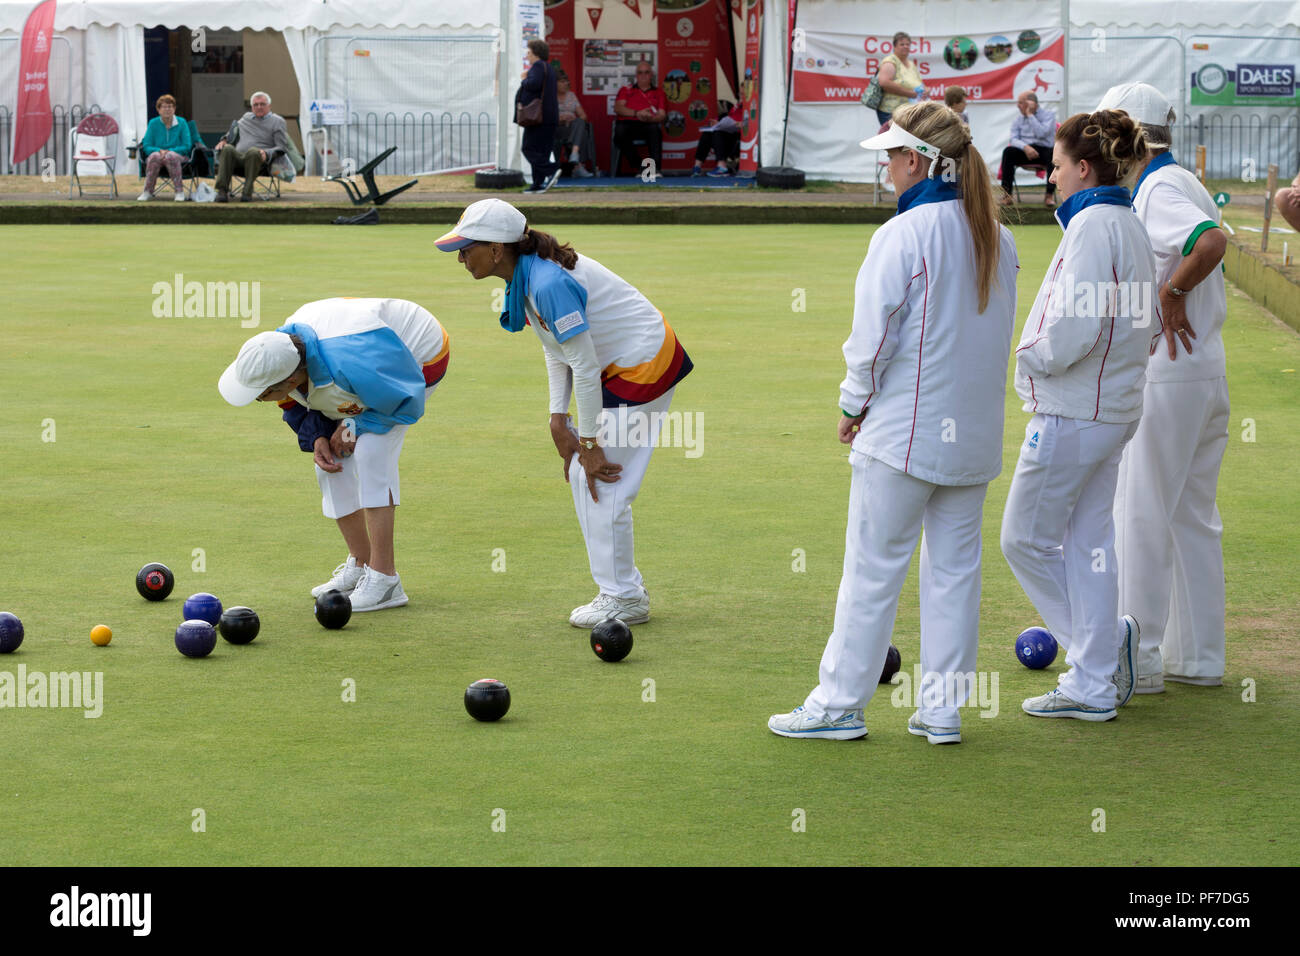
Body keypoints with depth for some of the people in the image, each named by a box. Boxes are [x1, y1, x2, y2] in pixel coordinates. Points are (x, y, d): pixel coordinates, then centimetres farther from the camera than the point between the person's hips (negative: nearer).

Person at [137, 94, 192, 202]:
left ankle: (179, 192, -32)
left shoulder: (181, 123, 3)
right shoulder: (153, 123, 6)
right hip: (156, 153, 1)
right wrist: (159, 150, -18)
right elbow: (146, 147, 3)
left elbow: (187, 147, -1)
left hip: (178, 155, -1)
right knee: (155, 156, -36)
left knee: (171, 156, -38)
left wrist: (169, 151, -16)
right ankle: (148, 192, -27)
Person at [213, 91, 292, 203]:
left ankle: (247, 191, -35)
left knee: (253, 151, -40)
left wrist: (267, 153, -14)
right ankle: (222, 191, -38)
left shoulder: (277, 121, 14)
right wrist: (224, 140, 18)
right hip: (238, 157, 4)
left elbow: (282, 148, 6)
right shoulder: (246, 117, 29)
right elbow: (233, 133, 41)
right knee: (227, 149, -31)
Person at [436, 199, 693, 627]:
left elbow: (584, 367, -24)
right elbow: (556, 352, 12)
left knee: (600, 480, -7)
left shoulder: (549, 284, -28)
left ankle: (623, 599, 5)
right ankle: (627, 589, 22)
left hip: (645, 366, -10)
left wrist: (589, 443, -17)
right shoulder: (527, 275, 3)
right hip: (622, 366, 10)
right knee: (581, 475, 13)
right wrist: (558, 417, 3)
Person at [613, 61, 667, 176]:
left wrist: (649, 118, -15)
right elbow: (618, 108, 6)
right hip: (627, 123, 0)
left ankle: (655, 169, -42)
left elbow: (662, 115, 9)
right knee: (620, 133, -36)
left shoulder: (658, 93, 22)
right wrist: (637, 114, -11)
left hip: (649, 124, 0)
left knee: (655, 130, -37)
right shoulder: (626, 90, 23)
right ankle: (638, 167, -27)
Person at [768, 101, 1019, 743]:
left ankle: (840, 703, 7)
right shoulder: (997, 238, 7)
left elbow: (875, 335, -14)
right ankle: (942, 708, 13)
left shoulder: (903, 235, -15)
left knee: (872, 568, 1)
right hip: (975, 434, 7)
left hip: (905, 429, -7)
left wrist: (854, 405, 1)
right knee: (955, 568, 10)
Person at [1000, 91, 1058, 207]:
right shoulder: (1019, 119, 13)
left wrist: (1030, 115, -12)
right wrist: (1025, 147, -22)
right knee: (1008, 151, -27)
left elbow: (1042, 133, -17)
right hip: (1025, 151, 3)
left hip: (1044, 150, -3)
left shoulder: (1048, 114, 1)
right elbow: (1014, 139, -1)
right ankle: (1006, 195, -29)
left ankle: (1049, 195, -28)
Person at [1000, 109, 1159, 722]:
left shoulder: (1092, 224, -17)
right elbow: (1147, 321, 19)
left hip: (1071, 413, -10)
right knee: (1087, 543, 12)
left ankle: (1098, 650, 7)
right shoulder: (1130, 225, 13)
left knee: (1026, 539, 2)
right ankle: (1094, 684, 13)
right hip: (1114, 408, 10)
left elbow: (1074, 327, -25)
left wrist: (1032, 358, -8)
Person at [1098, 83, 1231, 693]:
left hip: (1164, 375, -10)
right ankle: (1197, 655, 18)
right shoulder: (1180, 183, 16)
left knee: (1139, 516, -3)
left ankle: (1137, 659, 0)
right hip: (1207, 374, 10)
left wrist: (1172, 294, -21)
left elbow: (1212, 241, -32)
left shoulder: (1159, 189, -14)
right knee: (1193, 517, 13)